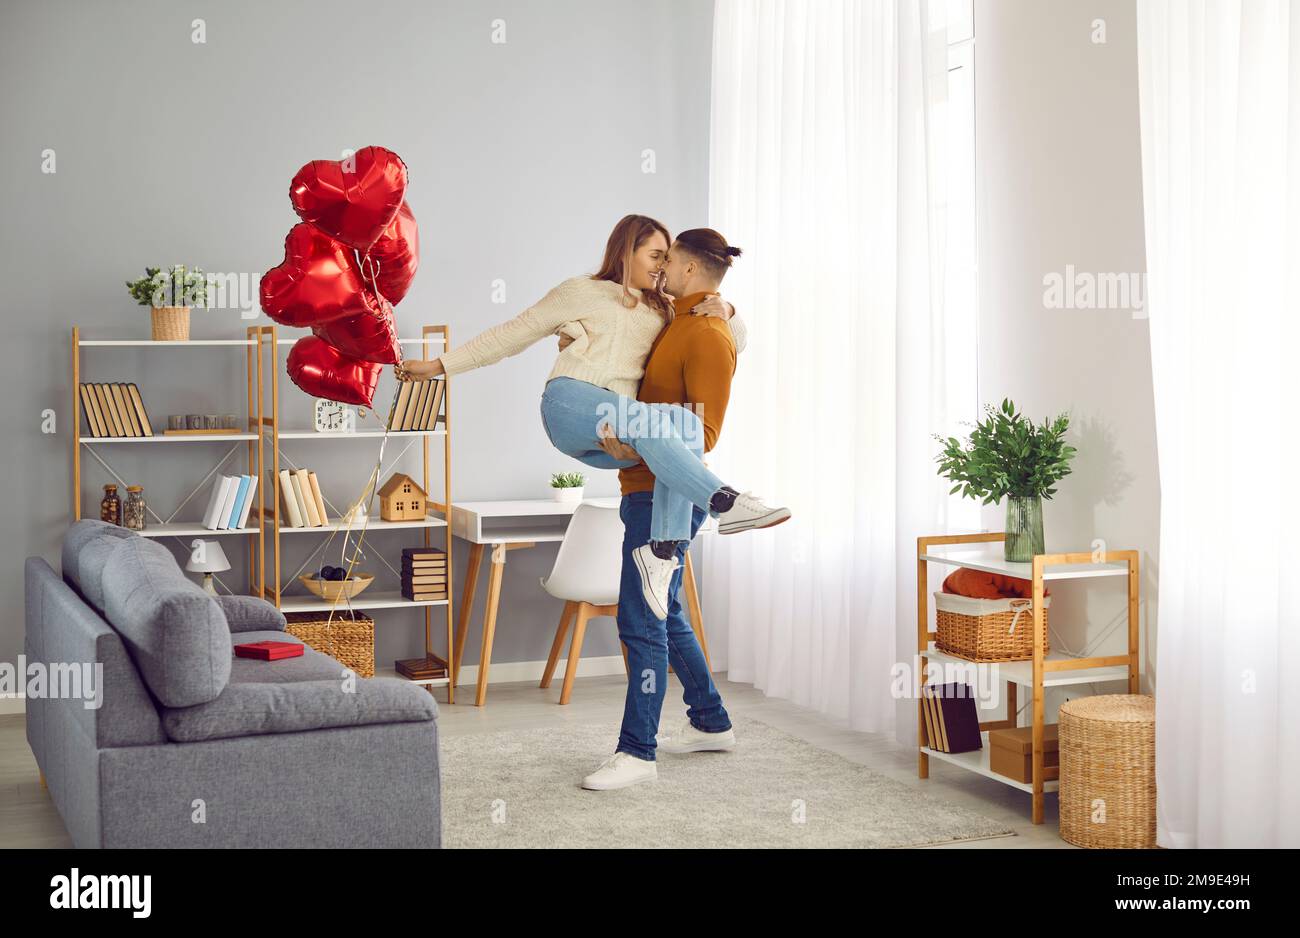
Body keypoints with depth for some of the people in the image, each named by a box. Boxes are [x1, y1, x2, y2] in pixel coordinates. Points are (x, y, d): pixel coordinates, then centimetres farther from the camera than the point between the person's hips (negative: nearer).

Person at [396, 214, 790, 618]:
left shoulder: (663, 311, 30)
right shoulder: (584, 292, 17)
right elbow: (514, 333, 17)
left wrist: (724, 312, 10)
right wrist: (440, 365, 13)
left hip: (610, 440, 5)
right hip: (570, 403, -4)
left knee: (685, 423, -30)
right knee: (657, 423, -36)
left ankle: (661, 551, -36)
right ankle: (726, 502, -39)